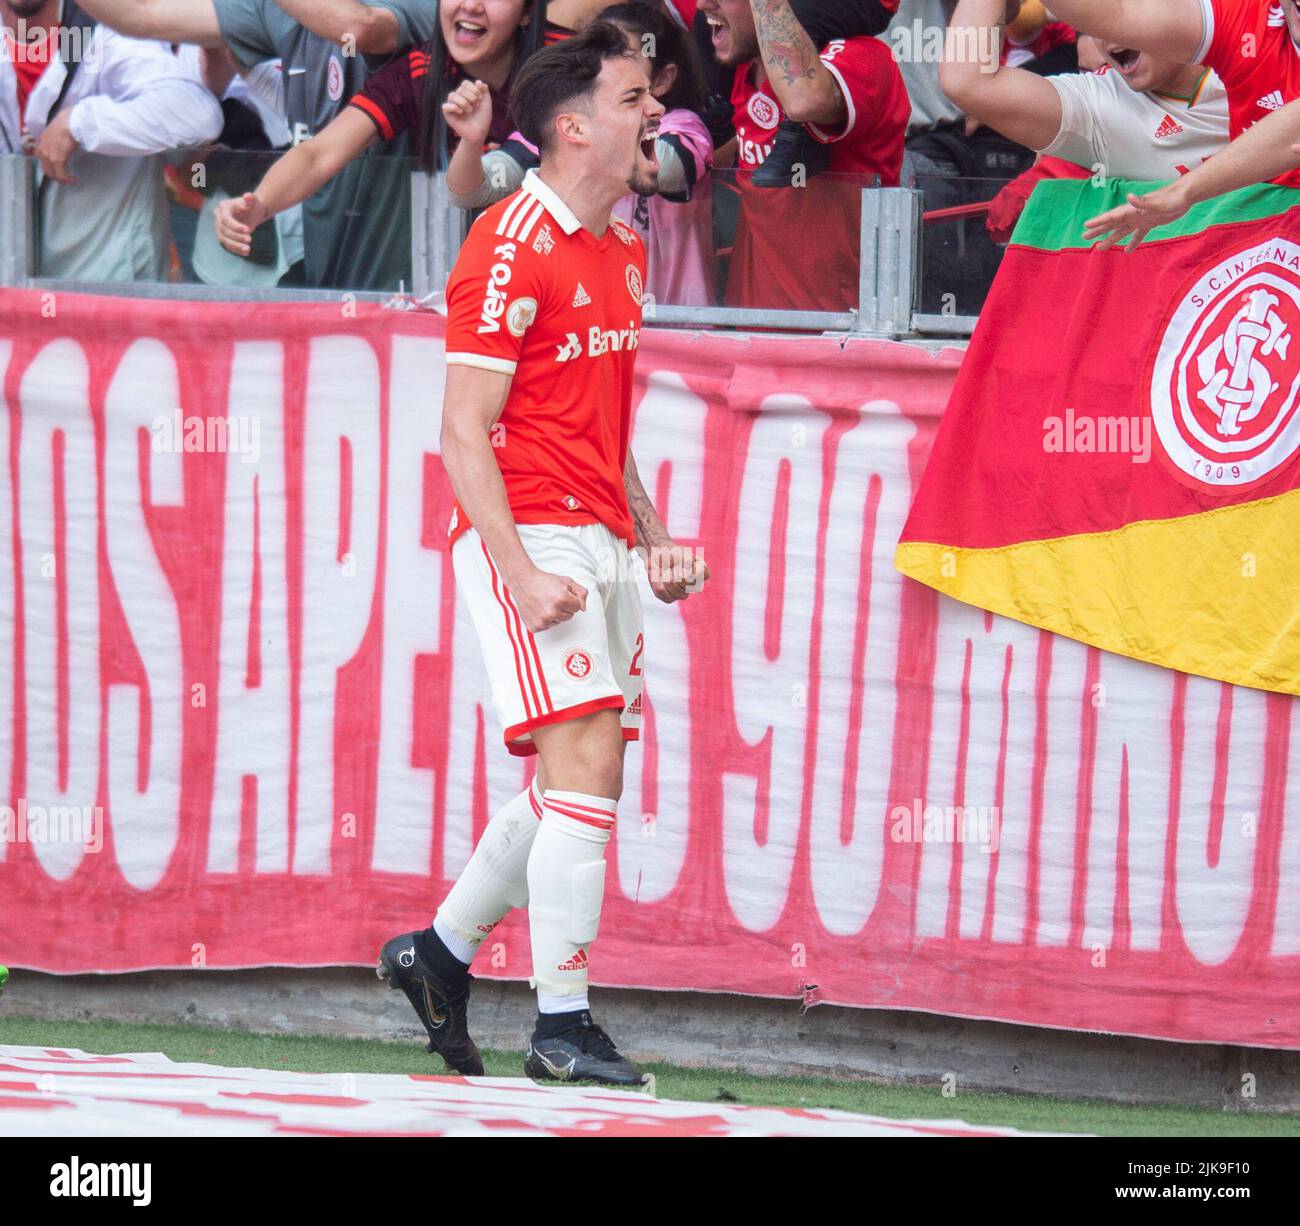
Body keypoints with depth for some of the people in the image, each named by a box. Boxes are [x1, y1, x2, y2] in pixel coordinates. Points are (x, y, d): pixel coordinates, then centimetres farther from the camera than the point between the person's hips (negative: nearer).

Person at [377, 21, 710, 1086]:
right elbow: (466, 432, -15)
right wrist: (519, 574, -23)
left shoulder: (620, 250, 17)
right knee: (587, 764, -14)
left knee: (582, 784, 11)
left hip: (599, 544, 9)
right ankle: (562, 1026, -11)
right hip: (532, 537, -9)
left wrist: (654, 541, 15)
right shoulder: (513, 249, -11)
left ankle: (439, 953, 27)